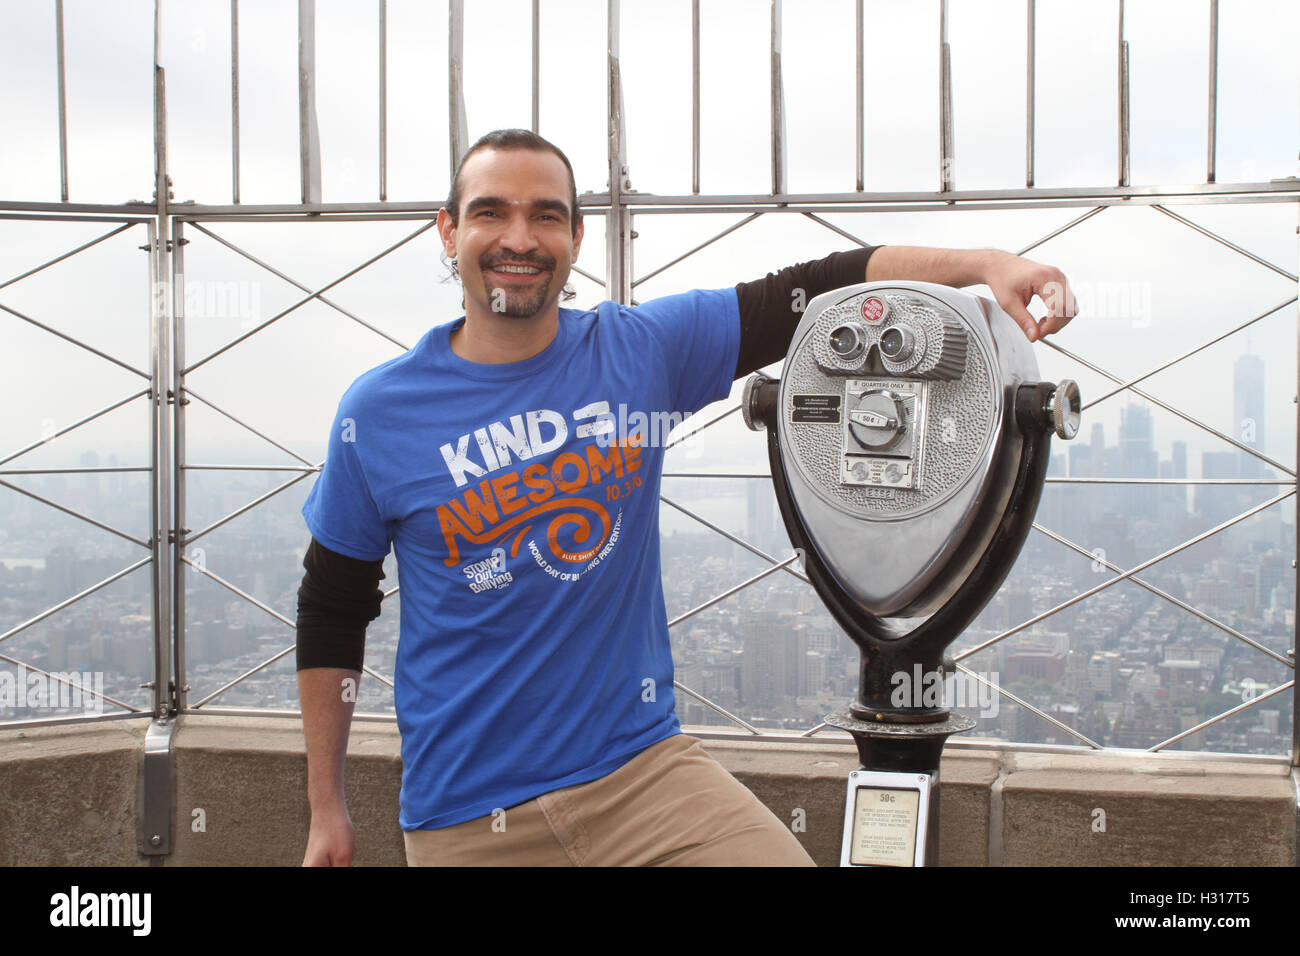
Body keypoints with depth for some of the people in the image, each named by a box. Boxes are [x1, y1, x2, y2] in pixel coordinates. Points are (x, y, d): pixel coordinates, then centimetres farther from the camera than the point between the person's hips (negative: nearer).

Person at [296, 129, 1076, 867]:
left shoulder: (643, 350, -1)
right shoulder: (378, 414, -3)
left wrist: (980, 264, -16)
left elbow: (822, 290, -2)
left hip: (644, 767, 1)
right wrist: (327, 810, 8)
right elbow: (332, 616, 5)